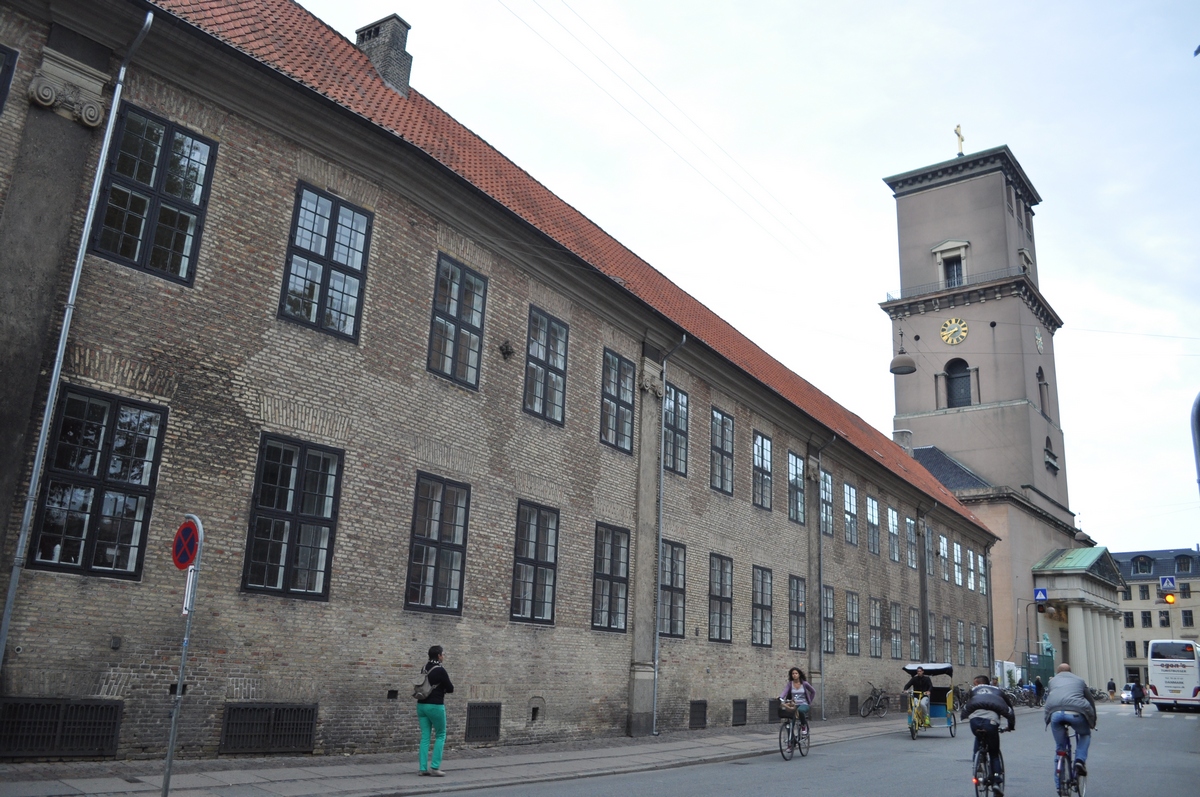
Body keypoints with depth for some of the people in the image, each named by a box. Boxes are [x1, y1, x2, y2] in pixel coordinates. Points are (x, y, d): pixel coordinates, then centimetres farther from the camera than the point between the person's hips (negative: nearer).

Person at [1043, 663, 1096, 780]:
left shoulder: (1052, 681, 32)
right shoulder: (1079, 680, 30)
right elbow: (1090, 701, 33)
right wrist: (1093, 722, 44)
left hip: (1055, 712, 1)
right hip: (1075, 712, -1)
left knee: (1060, 746, 20)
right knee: (1085, 734, 31)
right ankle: (1080, 760, 9)